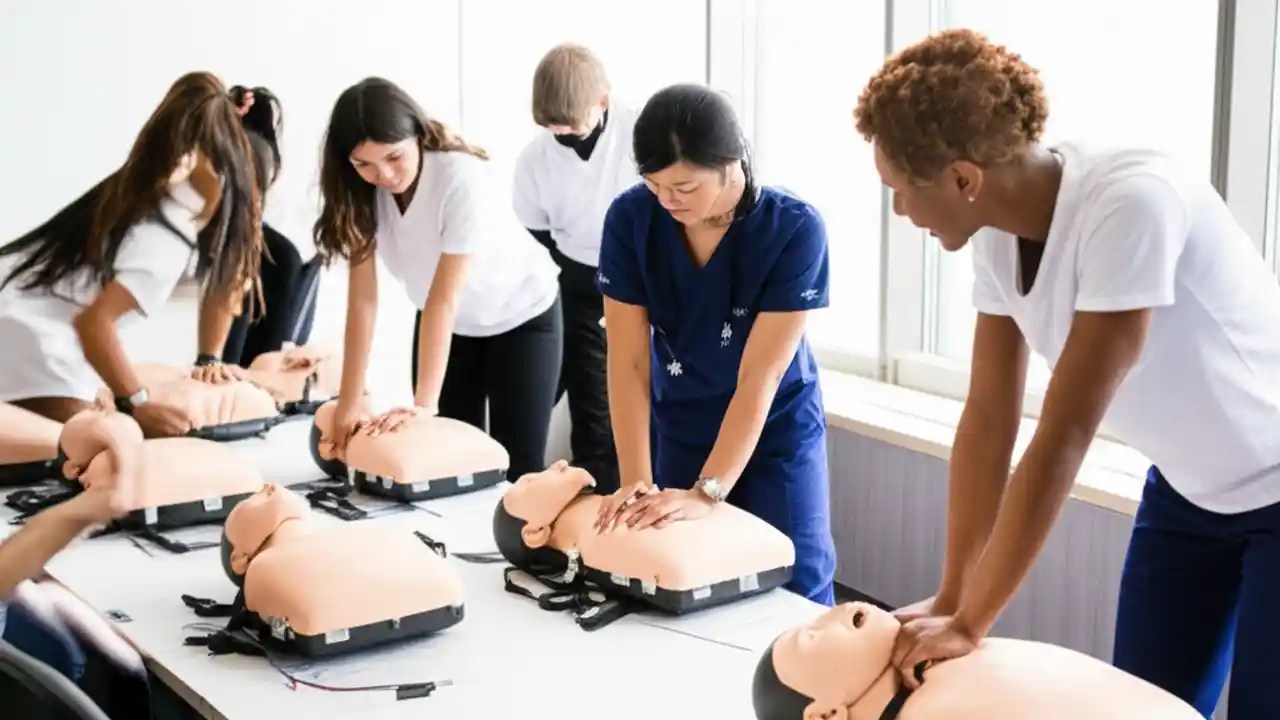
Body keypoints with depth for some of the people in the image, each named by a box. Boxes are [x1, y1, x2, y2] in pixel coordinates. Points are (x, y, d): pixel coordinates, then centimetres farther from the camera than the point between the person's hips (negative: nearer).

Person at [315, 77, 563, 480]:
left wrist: (424, 402, -34)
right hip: (447, 324, 5)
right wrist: (349, 403, -23)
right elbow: (362, 298, -19)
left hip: (521, 316, -4)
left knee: (517, 466, -5)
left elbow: (444, 300, -33)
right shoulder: (359, 192, -18)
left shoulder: (463, 180, -33)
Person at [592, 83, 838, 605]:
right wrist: (635, 481, -23)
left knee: (793, 592, -2)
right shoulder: (630, 219, -17)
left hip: (777, 433, -2)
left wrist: (706, 493, -31)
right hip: (679, 432, 2)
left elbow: (759, 377, -26)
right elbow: (629, 363, -15)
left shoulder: (795, 229, -24)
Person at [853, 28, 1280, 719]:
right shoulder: (998, 230, -12)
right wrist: (951, 600, -7)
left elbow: (1063, 436, -33)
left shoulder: (1131, 202, -34)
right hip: (1188, 487, 6)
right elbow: (988, 418, -7)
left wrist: (968, 625, -27)